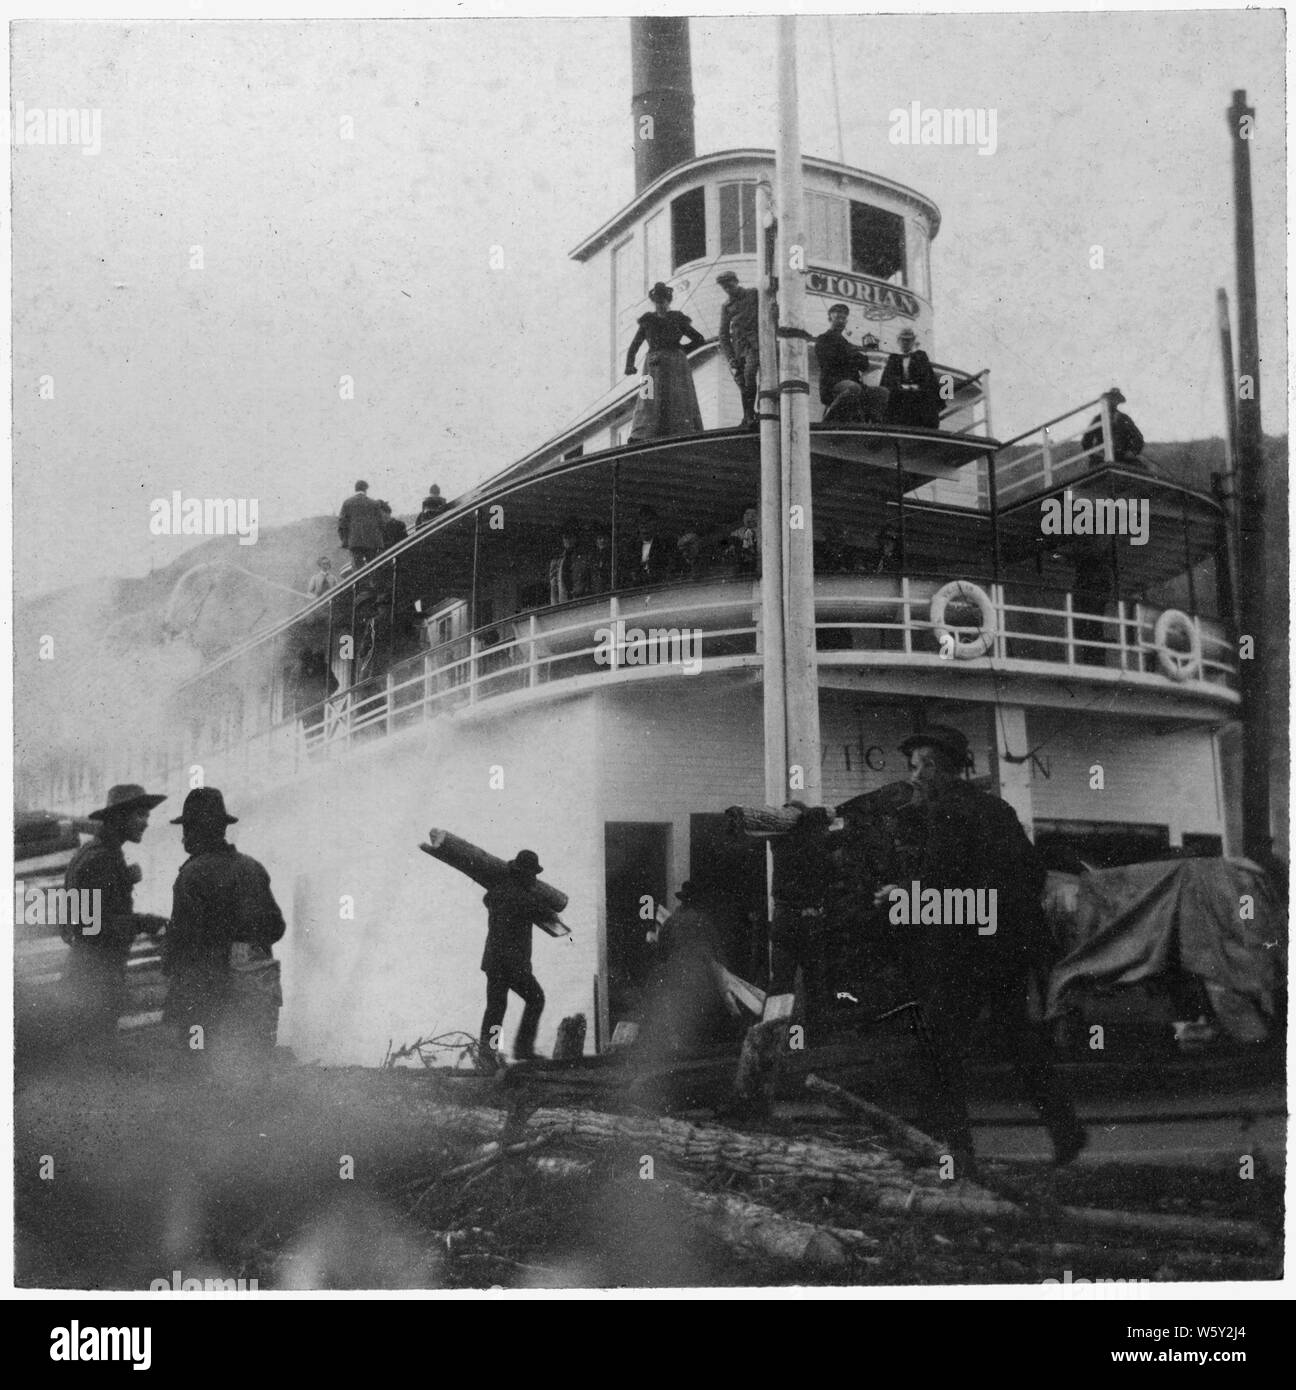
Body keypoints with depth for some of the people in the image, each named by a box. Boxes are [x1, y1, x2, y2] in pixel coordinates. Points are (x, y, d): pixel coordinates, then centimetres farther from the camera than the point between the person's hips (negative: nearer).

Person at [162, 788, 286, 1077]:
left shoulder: (194, 874, -9)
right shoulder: (253, 868, 11)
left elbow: (184, 938, -12)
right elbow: (276, 926, 16)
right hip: (263, 986, 6)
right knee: (256, 1072, 12)